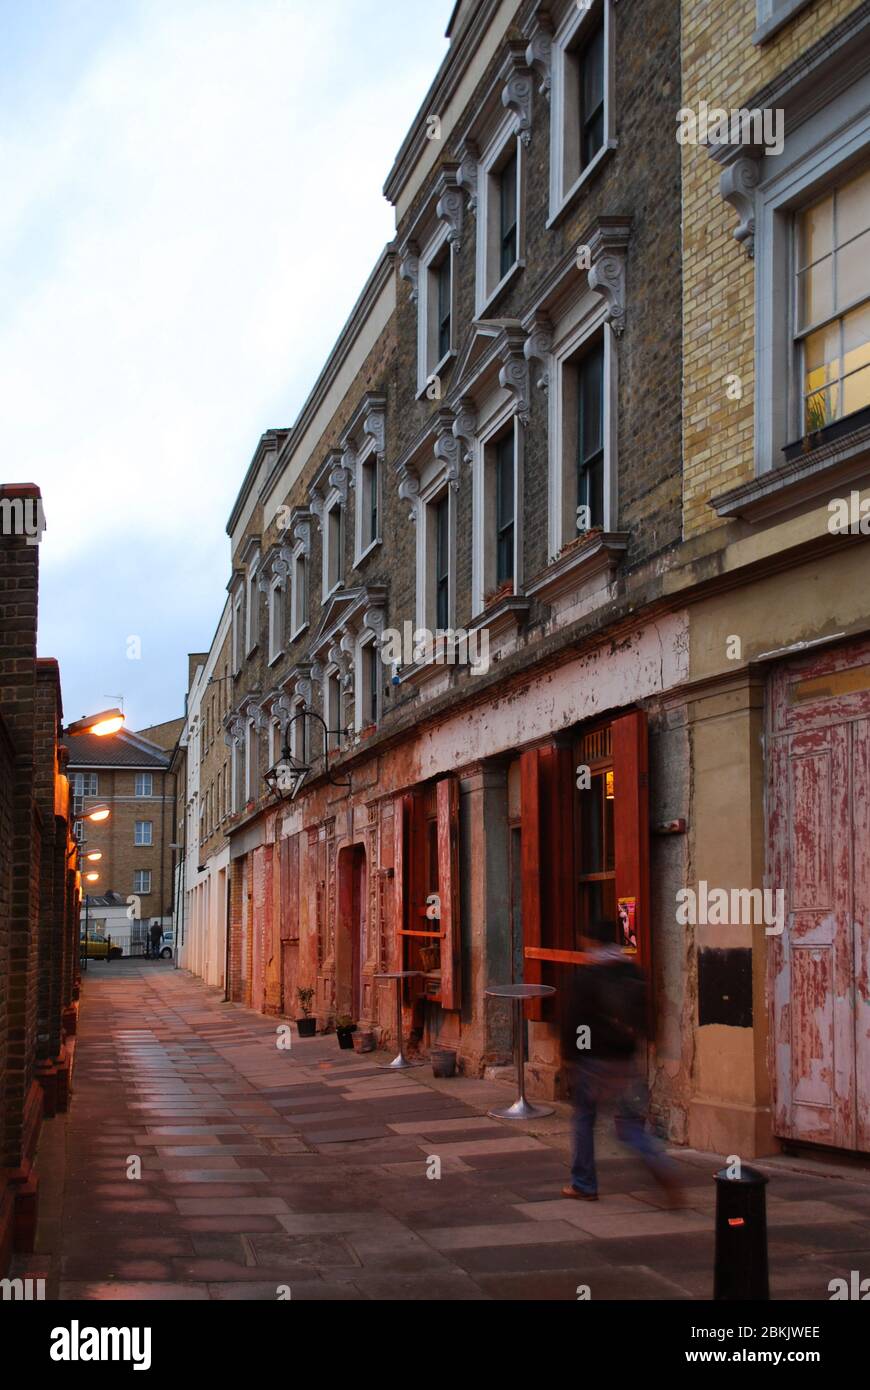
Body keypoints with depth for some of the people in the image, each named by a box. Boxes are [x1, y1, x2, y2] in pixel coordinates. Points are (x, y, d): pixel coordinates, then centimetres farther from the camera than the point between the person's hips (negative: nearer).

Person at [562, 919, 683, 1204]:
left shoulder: (586, 975, -11)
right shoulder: (634, 973, 6)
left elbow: (576, 1021, -11)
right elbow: (643, 1017, 10)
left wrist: (571, 1057, -2)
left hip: (594, 1060, -5)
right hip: (627, 1061, 5)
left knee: (583, 1118, 14)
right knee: (631, 1124, 8)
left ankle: (583, 1185, 18)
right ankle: (664, 1169, -17)